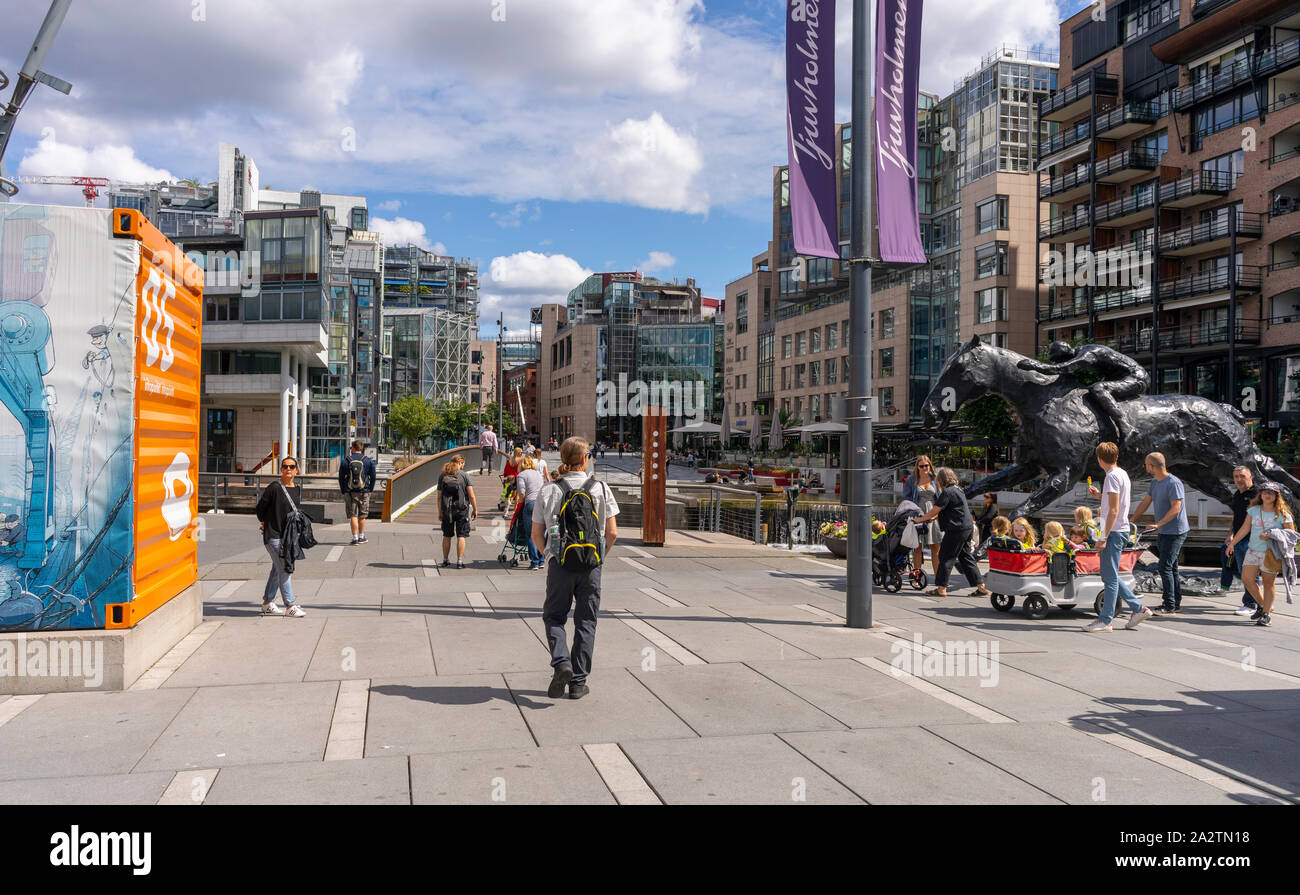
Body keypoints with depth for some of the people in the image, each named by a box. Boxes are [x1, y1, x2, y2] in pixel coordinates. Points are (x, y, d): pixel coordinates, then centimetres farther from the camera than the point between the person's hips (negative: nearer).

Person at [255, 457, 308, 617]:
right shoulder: (274, 488, -13)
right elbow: (260, 507, -5)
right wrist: (264, 522, 7)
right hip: (273, 535, -7)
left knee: (277, 570, 14)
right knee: (284, 569, -9)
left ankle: (267, 603, 25)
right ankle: (290, 606, -6)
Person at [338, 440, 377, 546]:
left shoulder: (345, 461, 0)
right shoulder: (368, 461, 1)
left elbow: (341, 478, 3)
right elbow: (373, 477, 5)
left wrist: (343, 491, 10)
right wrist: (370, 490, 13)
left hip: (349, 492, -1)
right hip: (364, 492, 1)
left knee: (353, 515, 1)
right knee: (362, 515, 12)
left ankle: (355, 538, -3)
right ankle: (361, 537, 18)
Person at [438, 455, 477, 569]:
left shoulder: (443, 477, 4)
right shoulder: (464, 475, -4)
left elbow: (439, 497, 5)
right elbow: (471, 495, -7)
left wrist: (440, 512, 13)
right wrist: (475, 509, 2)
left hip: (446, 510, 3)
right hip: (461, 509, -3)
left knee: (447, 536, 14)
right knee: (461, 536, 2)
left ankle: (445, 561, 21)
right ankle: (460, 561, -1)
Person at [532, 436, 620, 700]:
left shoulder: (549, 491, -2)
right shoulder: (601, 489, -3)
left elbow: (536, 535, 1)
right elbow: (612, 533, -3)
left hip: (560, 566, 0)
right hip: (591, 566, 0)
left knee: (553, 617, 16)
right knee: (585, 622, 11)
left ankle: (561, 662, -7)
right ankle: (578, 682, 13)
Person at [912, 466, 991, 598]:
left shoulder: (947, 492, -15)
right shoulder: (957, 490, 16)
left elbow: (934, 511, -15)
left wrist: (919, 519, -4)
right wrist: (931, 518, 19)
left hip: (957, 530, -10)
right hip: (967, 528, 10)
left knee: (946, 557, -2)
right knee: (966, 557, 14)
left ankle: (941, 588, 2)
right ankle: (981, 586, 14)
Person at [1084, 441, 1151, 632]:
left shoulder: (1112, 476, -15)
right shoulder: (1123, 474, 15)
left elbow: (1113, 511, -19)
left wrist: (1104, 537, -17)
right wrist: (1099, 495, 21)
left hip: (1114, 532, -10)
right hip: (1121, 531, 10)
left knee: (1110, 577, -4)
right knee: (1109, 575, 16)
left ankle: (1105, 620, 0)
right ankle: (1138, 608, 20)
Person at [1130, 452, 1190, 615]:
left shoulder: (1173, 483, -17)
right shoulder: (1155, 482, 11)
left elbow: (1176, 508, -21)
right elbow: (1145, 503, 18)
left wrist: (1158, 524, -26)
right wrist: (1131, 521, 15)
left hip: (1175, 532, -9)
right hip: (1164, 532, 9)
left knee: (1166, 567, -11)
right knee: (1171, 567, 14)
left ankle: (1169, 606, -8)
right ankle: (1176, 602, 22)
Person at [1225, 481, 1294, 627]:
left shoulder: (1282, 515, -5)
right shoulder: (1254, 510, 6)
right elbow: (1245, 529, 11)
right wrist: (1232, 542, 10)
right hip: (1253, 550, 4)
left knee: (1268, 584, 1)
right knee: (1246, 579, -2)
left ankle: (1267, 614, 11)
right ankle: (1262, 605, 19)